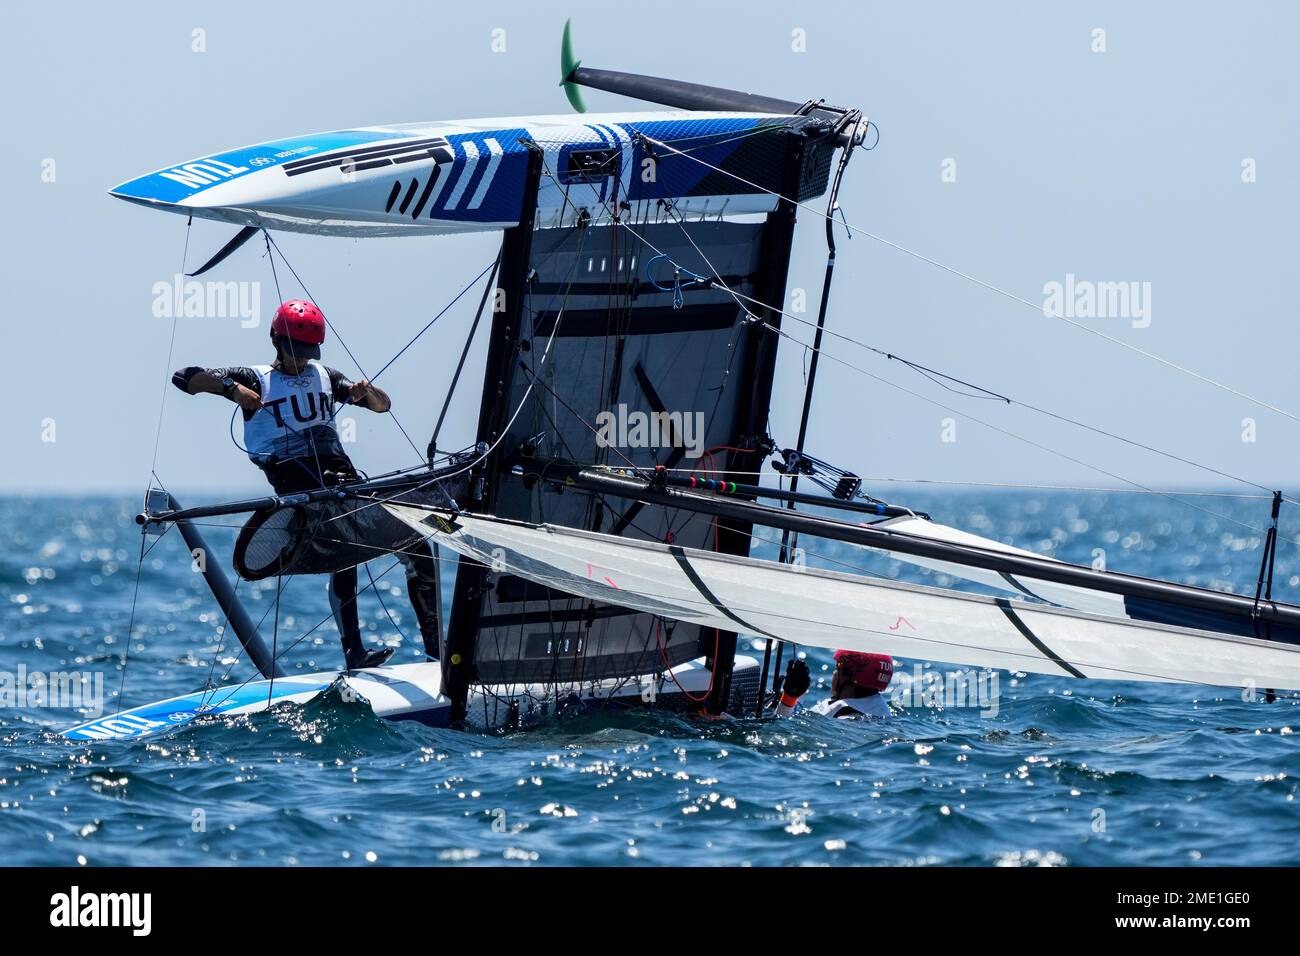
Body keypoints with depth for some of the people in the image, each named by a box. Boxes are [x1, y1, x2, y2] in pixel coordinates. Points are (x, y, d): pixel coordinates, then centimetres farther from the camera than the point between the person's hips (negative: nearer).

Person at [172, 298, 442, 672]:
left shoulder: (324, 376, 22)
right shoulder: (256, 379, 10)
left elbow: (383, 405, 25)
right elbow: (185, 377, 4)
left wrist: (366, 392, 1)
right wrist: (231, 388, -13)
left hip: (341, 475, 5)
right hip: (297, 483, -5)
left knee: (417, 550, -1)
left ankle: (435, 641, 8)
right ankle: (354, 652, -33)